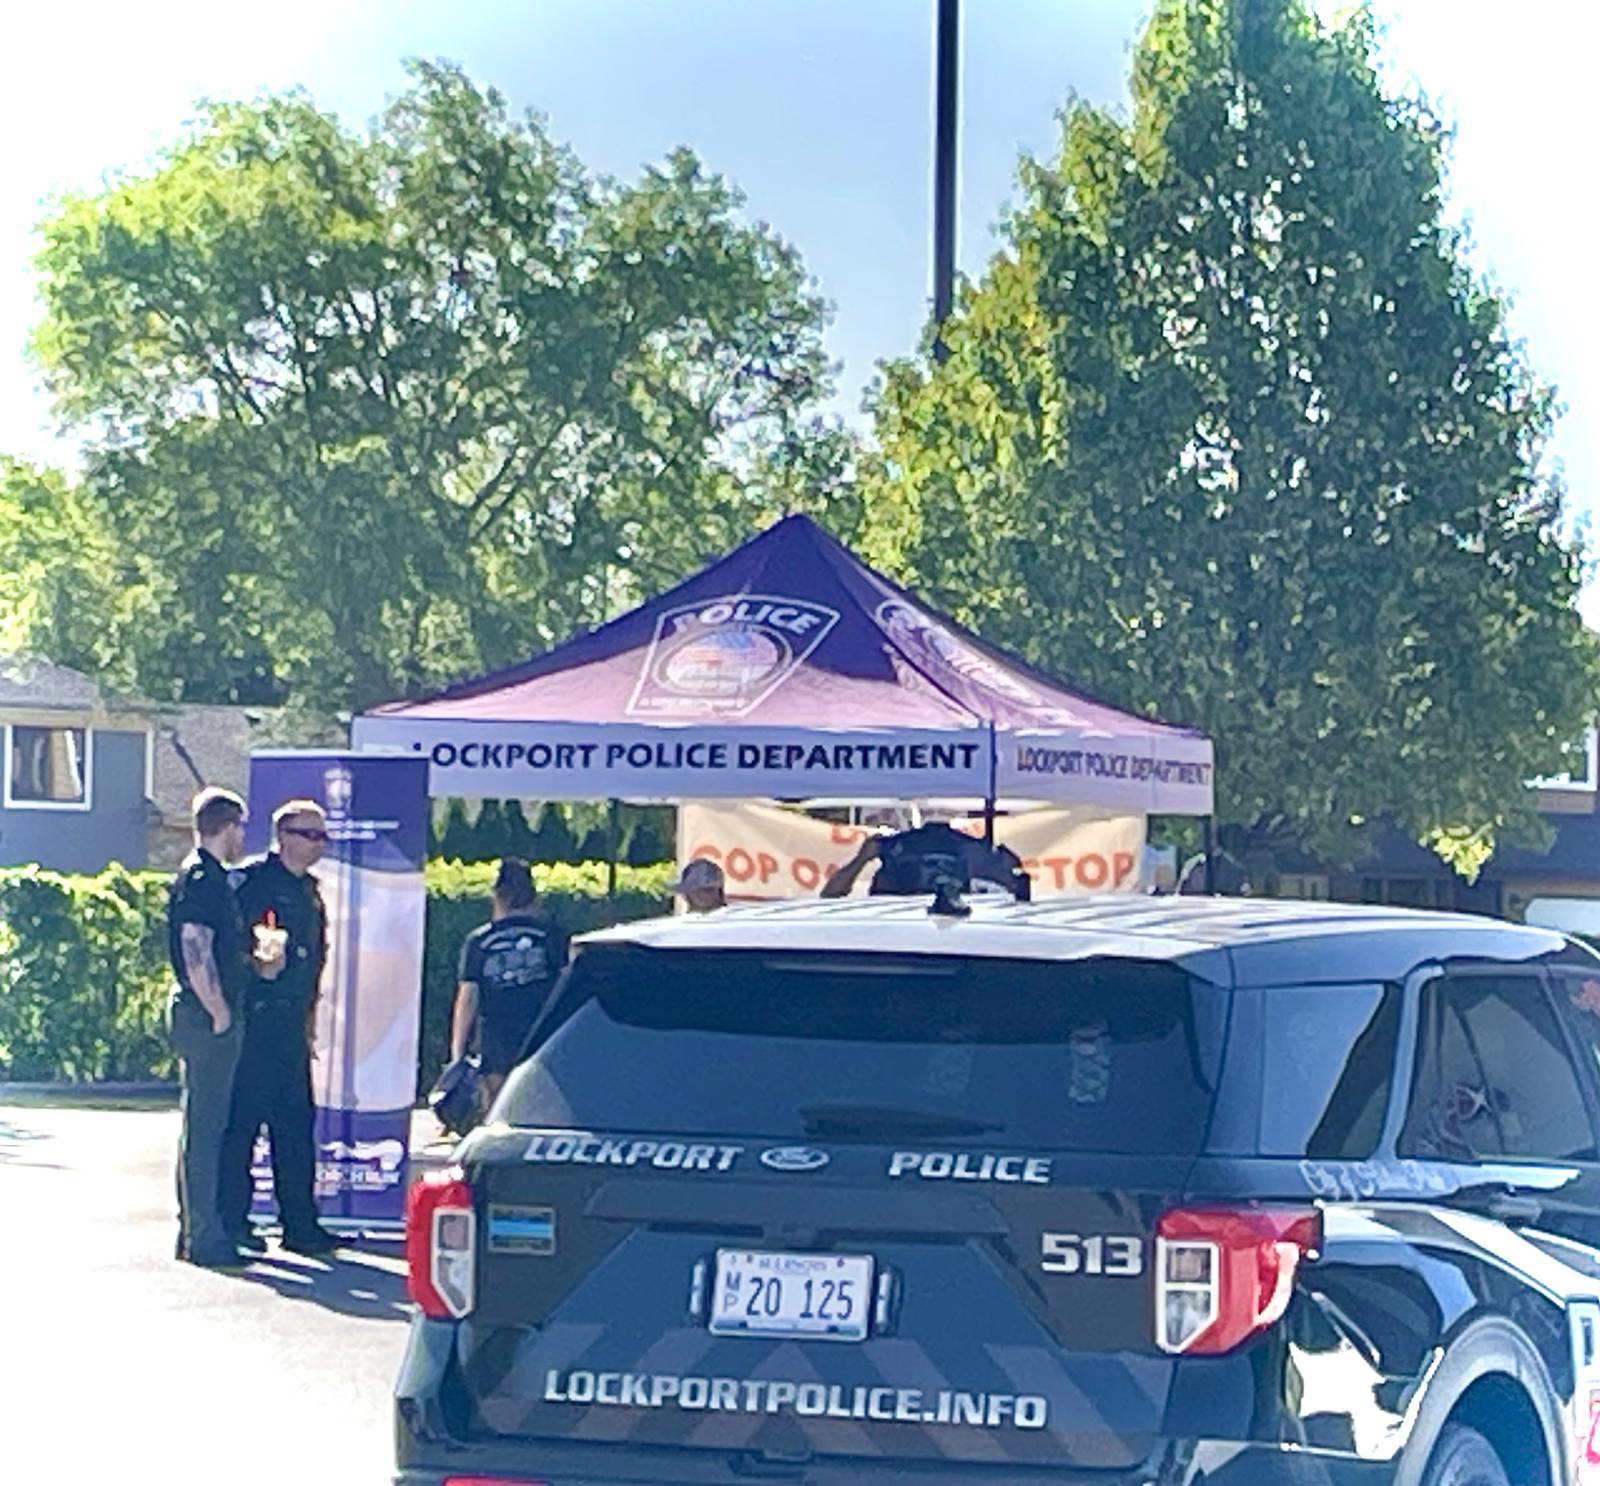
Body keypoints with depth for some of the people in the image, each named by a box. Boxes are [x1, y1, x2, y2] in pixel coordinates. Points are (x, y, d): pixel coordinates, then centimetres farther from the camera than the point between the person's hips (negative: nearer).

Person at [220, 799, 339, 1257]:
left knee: (297, 1124, 8)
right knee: (242, 1120, -5)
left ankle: (300, 1224, 12)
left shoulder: (310, 890, 19)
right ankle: (232, 1222, 0)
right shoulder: (252, 880, -7)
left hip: (290, 1025, 8)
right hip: (253, 1020, -8)